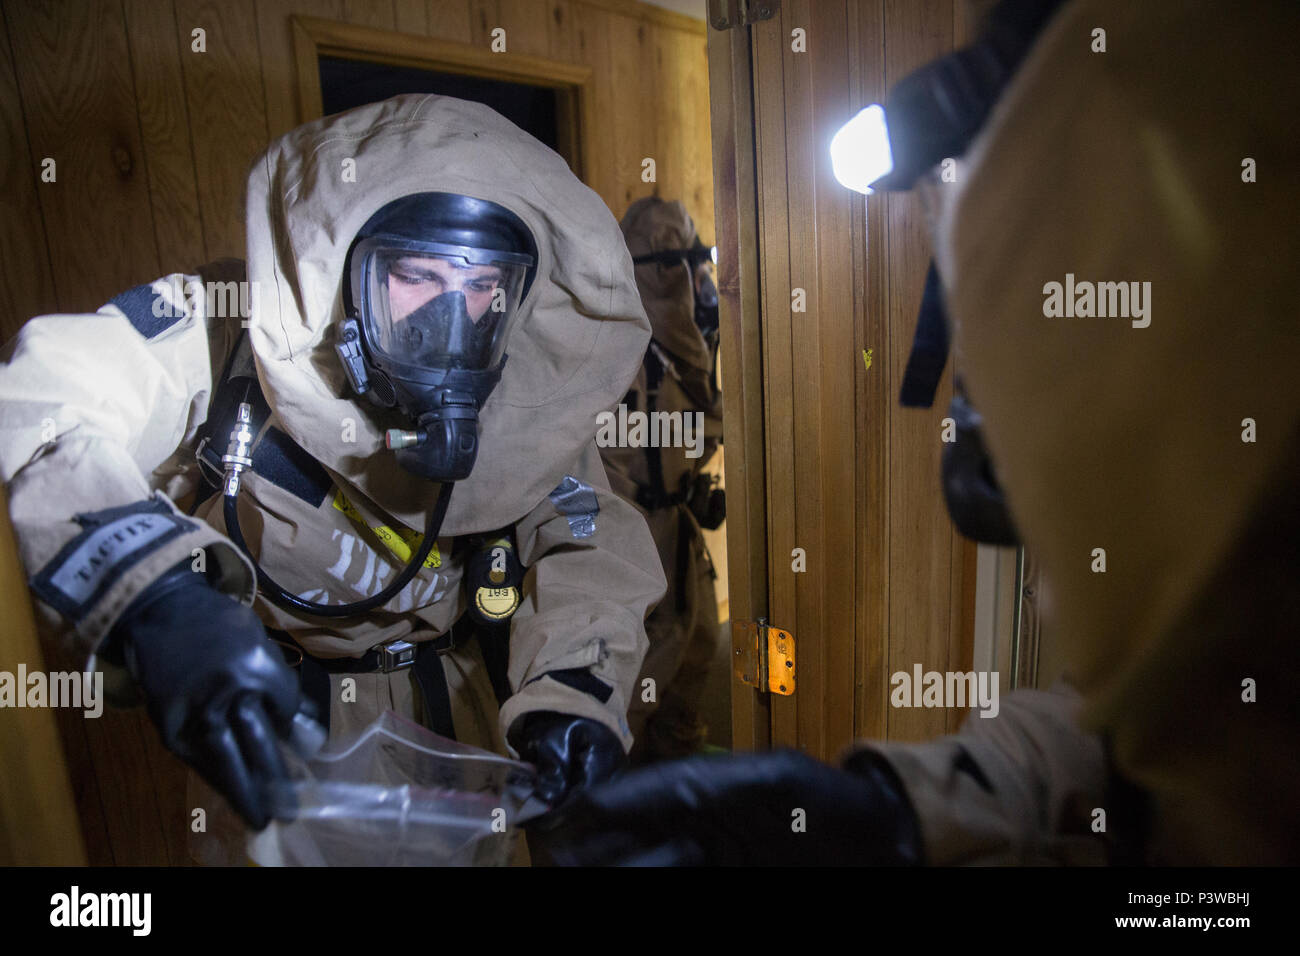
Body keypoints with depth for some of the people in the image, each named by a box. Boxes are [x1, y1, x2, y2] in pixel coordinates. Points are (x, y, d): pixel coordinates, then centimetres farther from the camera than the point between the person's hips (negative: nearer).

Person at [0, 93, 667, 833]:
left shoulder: (527, 391, -16)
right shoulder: (220, 339, -26)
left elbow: (590, 546, -12)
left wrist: (572, 688, -30)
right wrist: (155, 604, -56)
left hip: (453, 689, 3)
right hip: (267, 698, -2)